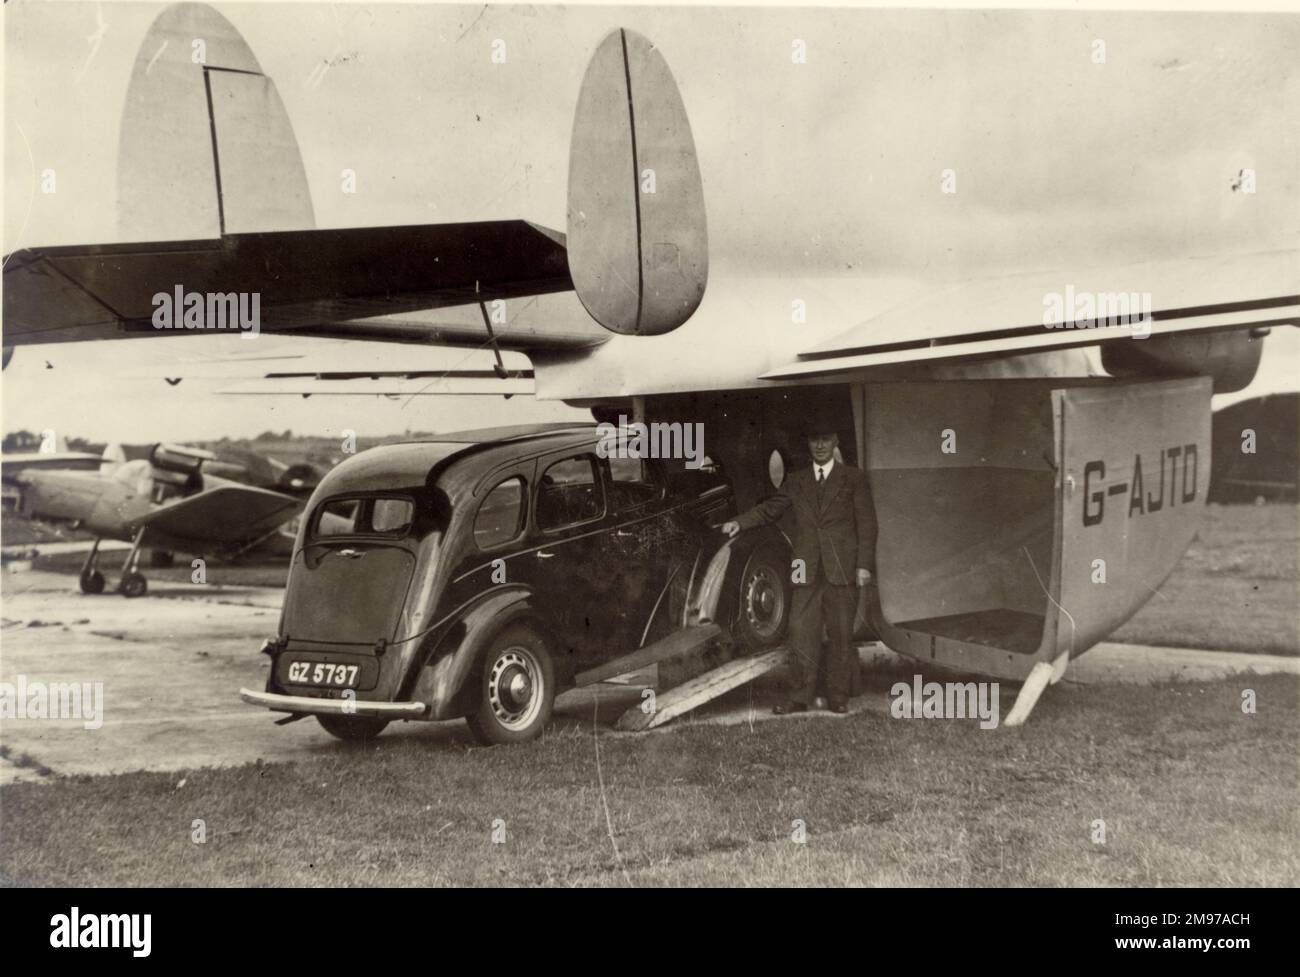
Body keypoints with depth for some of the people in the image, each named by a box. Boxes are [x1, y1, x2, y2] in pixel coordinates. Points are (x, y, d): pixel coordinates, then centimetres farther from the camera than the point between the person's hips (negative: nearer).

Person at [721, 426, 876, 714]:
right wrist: (739, 522, -5)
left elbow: (866, 522, 2)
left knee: (840, 634, 2)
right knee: (802, 633, -1)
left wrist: (864, 564, -6)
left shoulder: (853, 477, 6)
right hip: (808, 570, 2)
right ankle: (801, 696, 4)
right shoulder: (795, 480, 14)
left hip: (842, 569, -2)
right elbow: (770, 508, 12)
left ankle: (838, 696, 10)